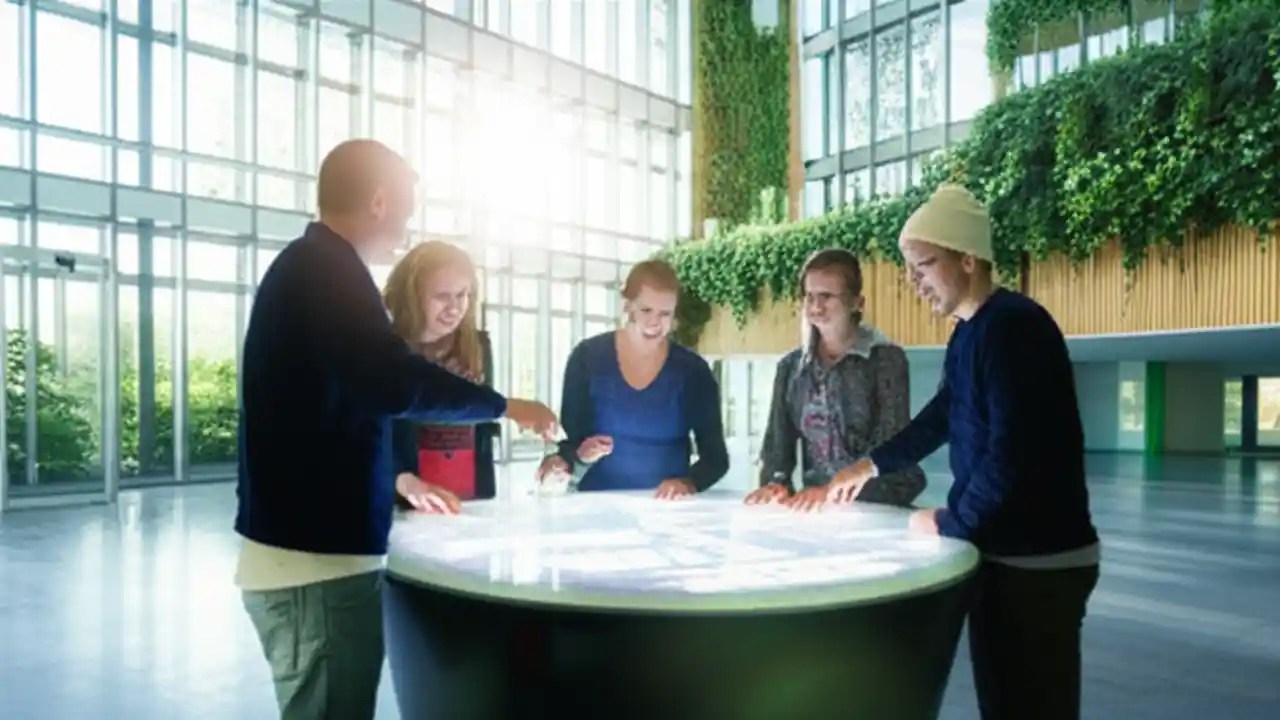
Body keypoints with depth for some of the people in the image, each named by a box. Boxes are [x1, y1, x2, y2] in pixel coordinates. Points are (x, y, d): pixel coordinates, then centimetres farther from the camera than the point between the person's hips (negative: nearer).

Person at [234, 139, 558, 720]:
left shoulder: (307, 266, 16)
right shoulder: (328, 269, -15)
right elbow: (394, 382, -28)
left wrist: (399, 480, 26)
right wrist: (504, 406, -14)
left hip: (313, 551, 10)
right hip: (317, 561, -10)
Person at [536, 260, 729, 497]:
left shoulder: (692, 370, 0)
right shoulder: (587, 357, -1)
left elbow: (716, 457, 0)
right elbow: (570, 438, 0)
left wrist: (688, 483, -18)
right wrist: (578, 454, -21)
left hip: (665, 505, 0)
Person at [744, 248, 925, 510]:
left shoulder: (887, 358, -1)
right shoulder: (790, 366, 10)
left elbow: (891, 445, -9)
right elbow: (777, 441, 9)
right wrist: (775, 482, -11)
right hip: (815, 507, 2)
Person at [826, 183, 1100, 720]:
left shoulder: (1014, 326, -19)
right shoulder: (969, 333, 11)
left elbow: (1012, 456, -25)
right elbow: (943, 414, 25)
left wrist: (948, 525, -11)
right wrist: (873, 464, 25)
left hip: (1039, 559, -9)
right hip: (1000, 550, 9)